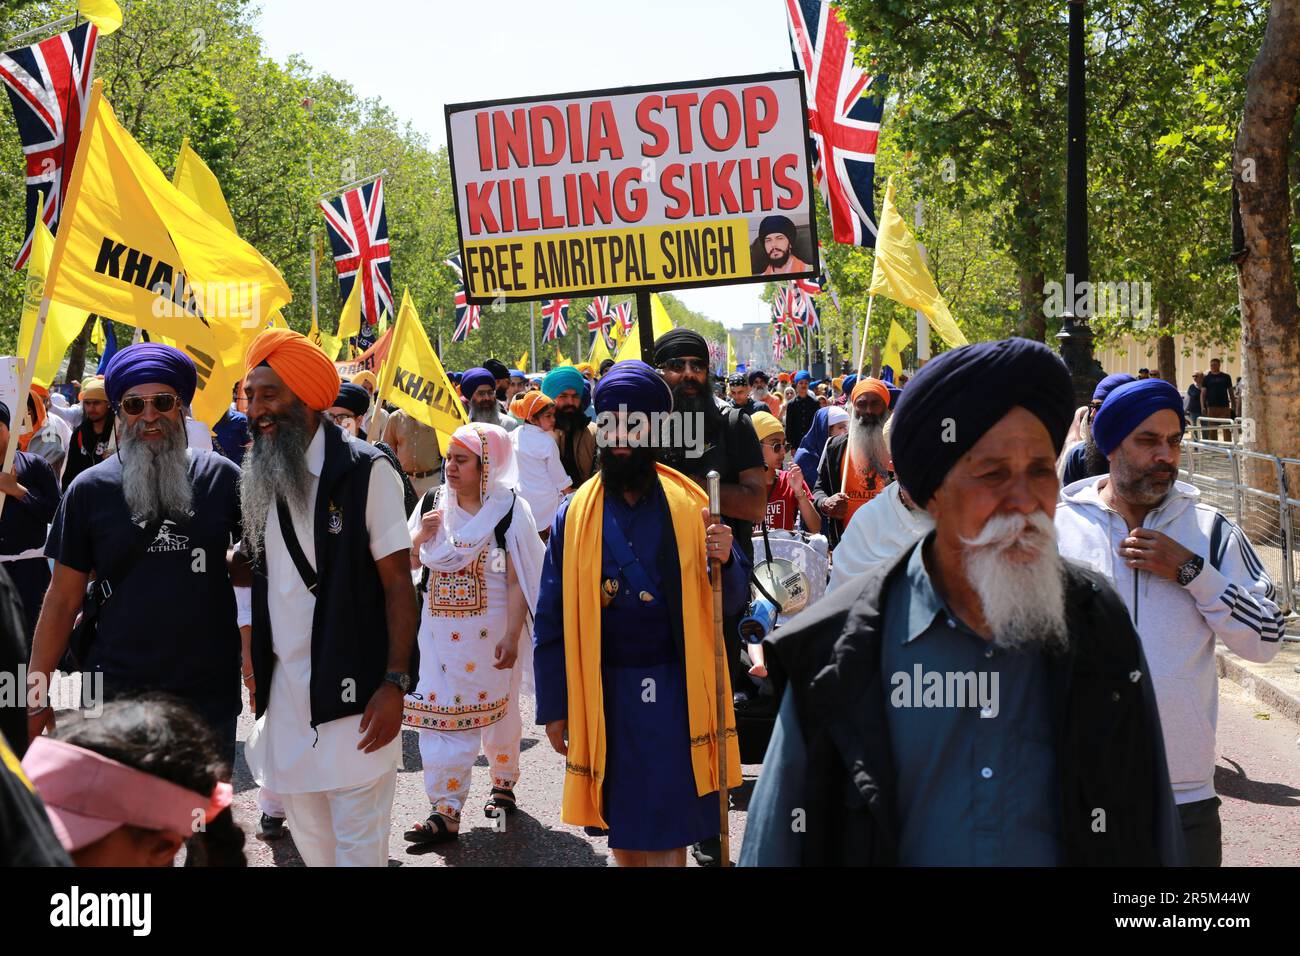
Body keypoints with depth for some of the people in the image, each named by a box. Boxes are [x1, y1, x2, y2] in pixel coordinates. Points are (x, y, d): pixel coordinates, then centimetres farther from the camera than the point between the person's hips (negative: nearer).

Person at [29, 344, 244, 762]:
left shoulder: (221, 477, 0)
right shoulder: (89, 489, 0)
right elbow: (63, 598, 3)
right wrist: (37, 692, -1)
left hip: (210, 691, 1)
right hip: (118, 692, -1)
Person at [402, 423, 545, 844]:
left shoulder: (508, 510, -8)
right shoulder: (434, 506, 6)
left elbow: (518, 580, -11)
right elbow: (406, 566, 12)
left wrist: (512, 637, -17)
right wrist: (419, 536, -8)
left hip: (489, 631, -4)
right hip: (439, 631, 4)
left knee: (496, 712, 10)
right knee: (439, 715, -3)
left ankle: (503, 783, 35)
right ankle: (445, 811, -1)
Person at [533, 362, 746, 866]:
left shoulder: (692, 506, 0)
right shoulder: (575, 516, 0)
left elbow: (732, 602, 3)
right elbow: (551, 622, 4)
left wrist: (725, 561, -18)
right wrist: (553, 707, 4)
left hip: (678, 692, -1)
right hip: (605, 693, 1)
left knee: (669, 833, 5)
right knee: (622, 831, 13)